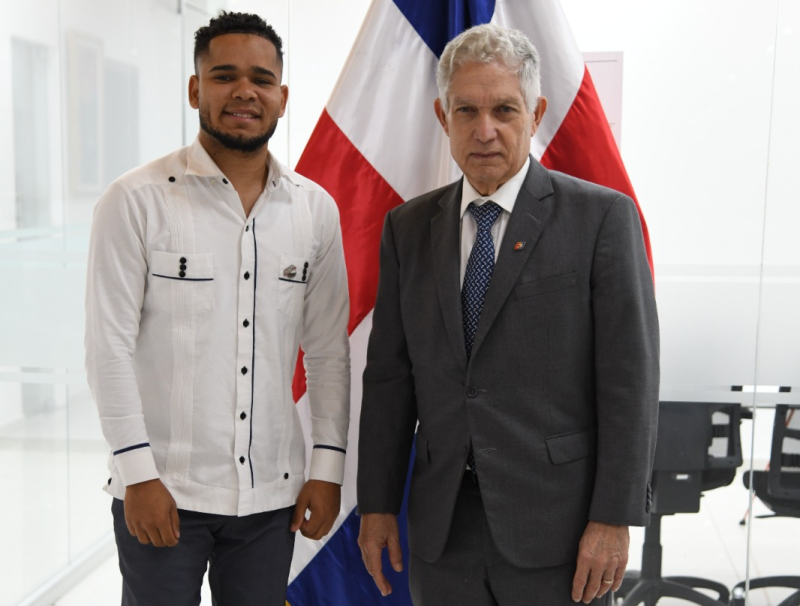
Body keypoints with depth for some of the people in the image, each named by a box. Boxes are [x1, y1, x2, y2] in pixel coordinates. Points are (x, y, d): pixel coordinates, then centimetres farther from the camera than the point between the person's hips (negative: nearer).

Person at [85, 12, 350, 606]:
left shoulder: (316, 209, 4)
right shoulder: (137, 200, -6)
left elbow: (328, 350, 7)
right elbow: (110, 345, -8)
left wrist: (328, 465, 4)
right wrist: (138, 472, -11)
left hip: (272, 491, 3)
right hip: (161, 491, -3)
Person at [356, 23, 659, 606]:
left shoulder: (602, 216, -5)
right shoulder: (408, 227, 7)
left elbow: (631, 377, -8)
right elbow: (389, 374, 7)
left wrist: (614, 518, -11)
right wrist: (377, 504, 5)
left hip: (555, 525, -3)